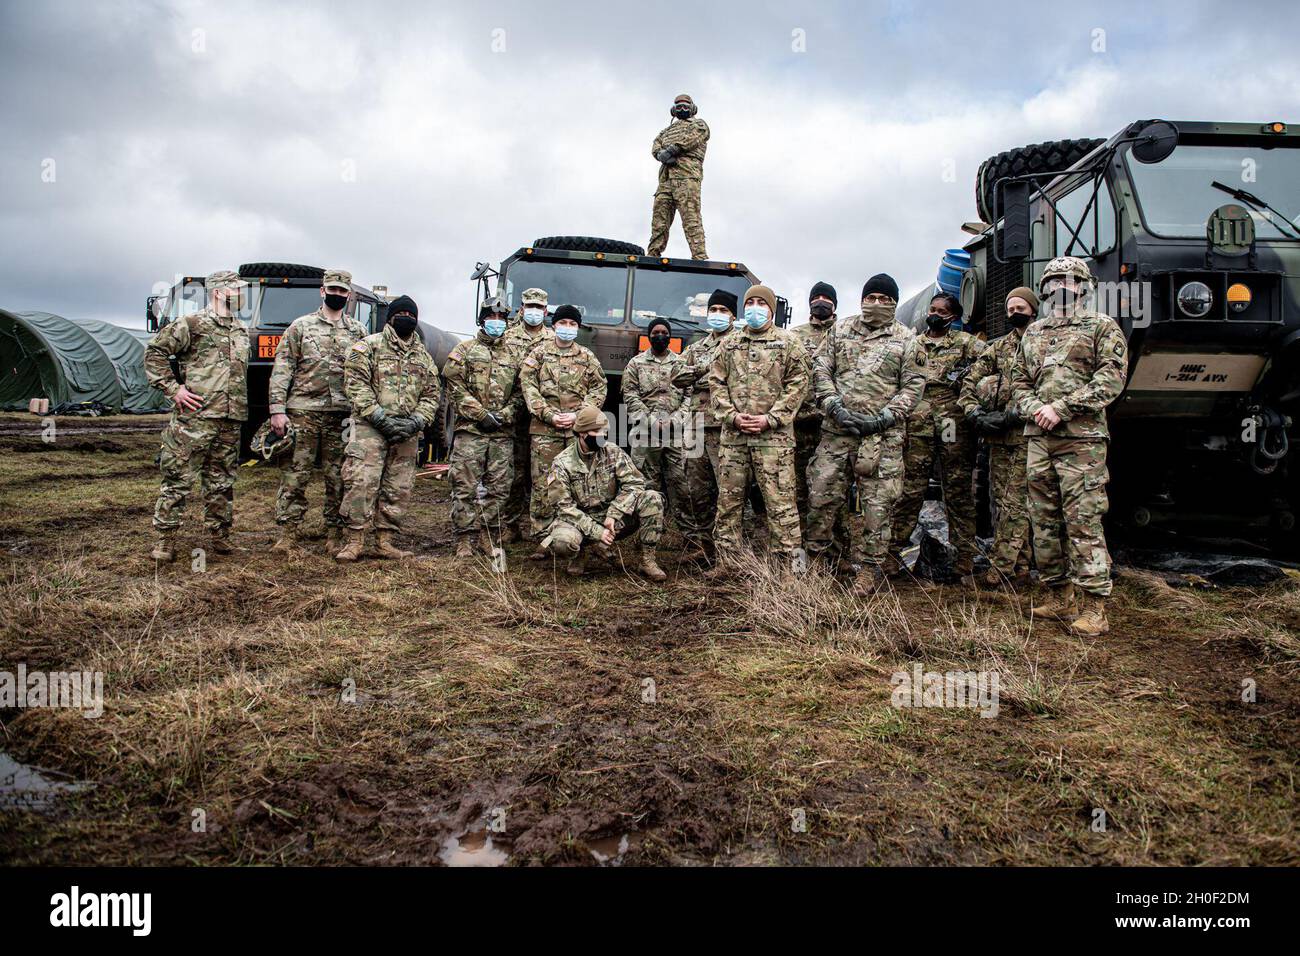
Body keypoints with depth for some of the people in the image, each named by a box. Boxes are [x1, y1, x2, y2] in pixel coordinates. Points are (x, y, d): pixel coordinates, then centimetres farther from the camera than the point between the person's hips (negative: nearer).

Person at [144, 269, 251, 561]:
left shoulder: (242, 331, 18)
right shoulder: (191, 325, -4)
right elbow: (154, 352, -5)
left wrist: (246, 409, 21)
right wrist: (173, 389, -10)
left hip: (230, 421, 6)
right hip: (195, 416, -6)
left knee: (221, 482, 12)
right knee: (179, 479, -3)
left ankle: (219, 535, 21)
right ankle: (164, 540, 3)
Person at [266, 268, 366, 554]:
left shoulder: (358, 332, 12)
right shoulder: (301, 326, 6)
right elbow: (282, 369, 1)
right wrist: (277, 409, -8)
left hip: (343, 415, 2)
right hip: (303, 412, -2)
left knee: (339, 477, 5)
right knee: (295, 474, 0)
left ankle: (335, 534, 14)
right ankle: (289, 533, 6)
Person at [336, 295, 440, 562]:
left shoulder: (424, 357, 17)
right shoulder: (369, 346, 3)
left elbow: (431, 395, 14)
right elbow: (355, 383, -7)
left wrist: (416, 421, -5)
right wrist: (379, 417, -15)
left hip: (407, 434, 5)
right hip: (370, 428, -4)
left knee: (398, 489, 6)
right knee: (361, 482, -11)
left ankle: (385, 541, 15)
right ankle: (355, 540, -3)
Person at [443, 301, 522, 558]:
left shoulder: (513, 355, 17)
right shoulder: (465, 350, 6)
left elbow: (518, 392, 14)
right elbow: (455, 386, -3)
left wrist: (504, 414, -3)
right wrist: (480, 414, -10)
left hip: (503, 432, 4)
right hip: (471, 430, -3)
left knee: (499, 487, 5)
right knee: (465, 487, -4)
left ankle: (489, 536, 15)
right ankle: (464, 539, 2)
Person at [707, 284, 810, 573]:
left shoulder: (788, 343, 6)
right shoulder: (728, 344, 15)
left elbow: (797, 384, 0)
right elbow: (716, 383, 11)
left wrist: (770, 418, -10)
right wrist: (732, 416, -5)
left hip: (774, 436, -4)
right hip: (732, 435, 4)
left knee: (780, 503, -5)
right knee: (728, 501, 8)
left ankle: (791, 565, 1)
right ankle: (728, 561, 18)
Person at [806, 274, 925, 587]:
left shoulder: (906, 341, 8)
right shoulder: (840, 330, 13)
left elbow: (913, 385, 4)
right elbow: (821, 370, 7)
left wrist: (885, 417, -10)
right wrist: (835, 406, -8)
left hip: (883, 434, -1)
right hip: (837, 429, 1)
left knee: (877, 502, 0)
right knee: (822, 494, 2)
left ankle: (868, 567, 11)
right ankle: (815, 556, 20)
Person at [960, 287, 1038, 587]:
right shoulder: (998, 346, 17)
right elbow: (970, 380, 12)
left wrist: (1013, 415, -18)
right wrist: (974, 412, -4)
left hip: (1025, 435, -6)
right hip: (997, 436, 6)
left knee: (1014, 504, -8)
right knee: (1000, 501, 8)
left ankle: (1002, 568, -6)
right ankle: (1018, 568, 16)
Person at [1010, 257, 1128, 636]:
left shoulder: (1103, 328, 5)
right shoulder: (1033, 333, 21)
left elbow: (1111, 378, -7)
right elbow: (1018, 381, 18)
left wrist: (1060, 409, -14)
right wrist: (1034, 410, -3)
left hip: (1081, 439, -6)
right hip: (1038, 438, 6)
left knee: (1083, 521, -9)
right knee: (1044, 521, 8)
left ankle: (1093, 607, -6)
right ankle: (1061, 597, 19)